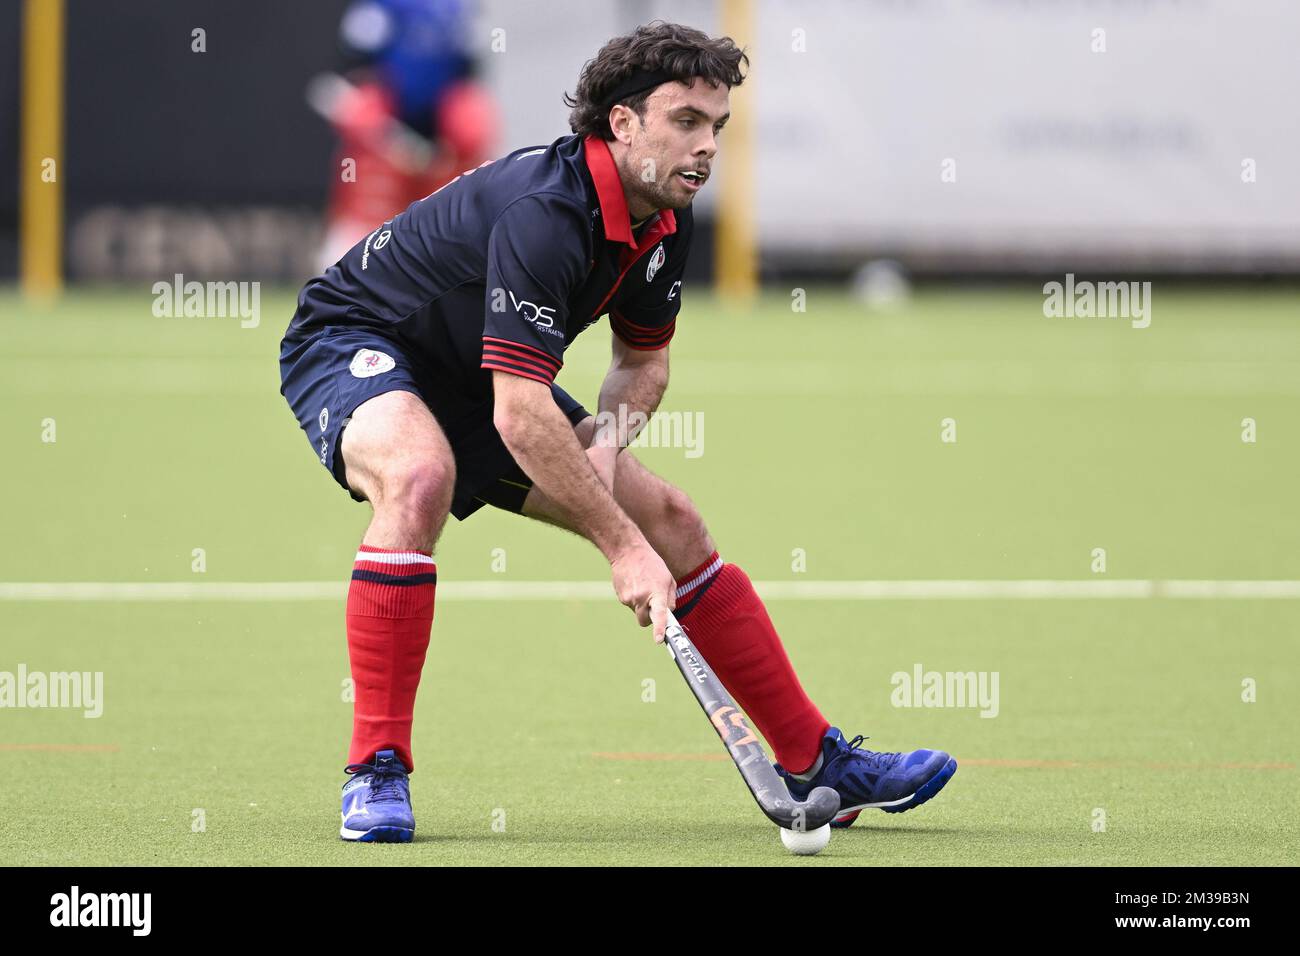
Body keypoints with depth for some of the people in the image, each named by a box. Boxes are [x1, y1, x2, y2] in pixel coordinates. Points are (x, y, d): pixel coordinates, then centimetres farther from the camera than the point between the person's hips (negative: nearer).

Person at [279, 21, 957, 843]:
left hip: (467, 377, 8)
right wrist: (622, 548, -36)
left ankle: (816, 762, 16)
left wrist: (608, 433, -13)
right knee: (421, 474, -41)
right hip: (349, 344, -8)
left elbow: (645, 356, 10)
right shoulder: (543, 213, -35)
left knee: (672, 521, 4)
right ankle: (376, 772, -33)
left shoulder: (665, 222, -7)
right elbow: (519, 415, -39)